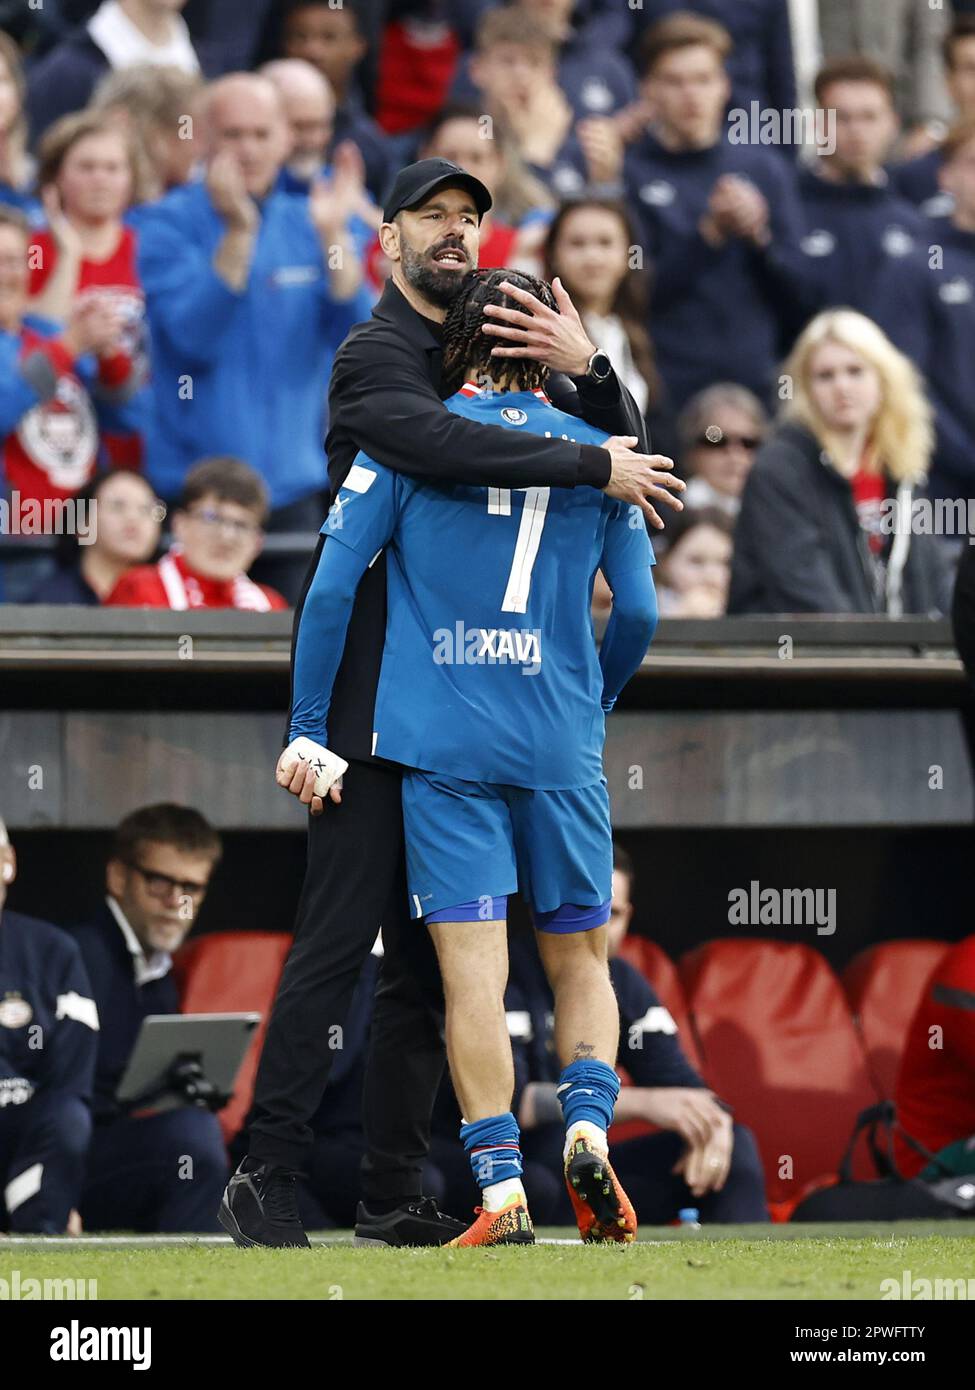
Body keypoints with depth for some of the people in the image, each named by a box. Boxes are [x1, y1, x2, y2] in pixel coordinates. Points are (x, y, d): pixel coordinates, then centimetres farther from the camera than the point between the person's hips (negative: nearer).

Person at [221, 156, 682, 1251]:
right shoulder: (374, 357, -7)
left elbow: (621, 438, 13)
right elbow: (439, 444, -29)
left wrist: (586, 371, -8)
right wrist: (594, 467, -25)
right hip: (368, 698, -8)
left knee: (428, 955, 7)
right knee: (338, 941, -11)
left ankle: (391, 1196, 11)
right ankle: (267, 1173, -8)